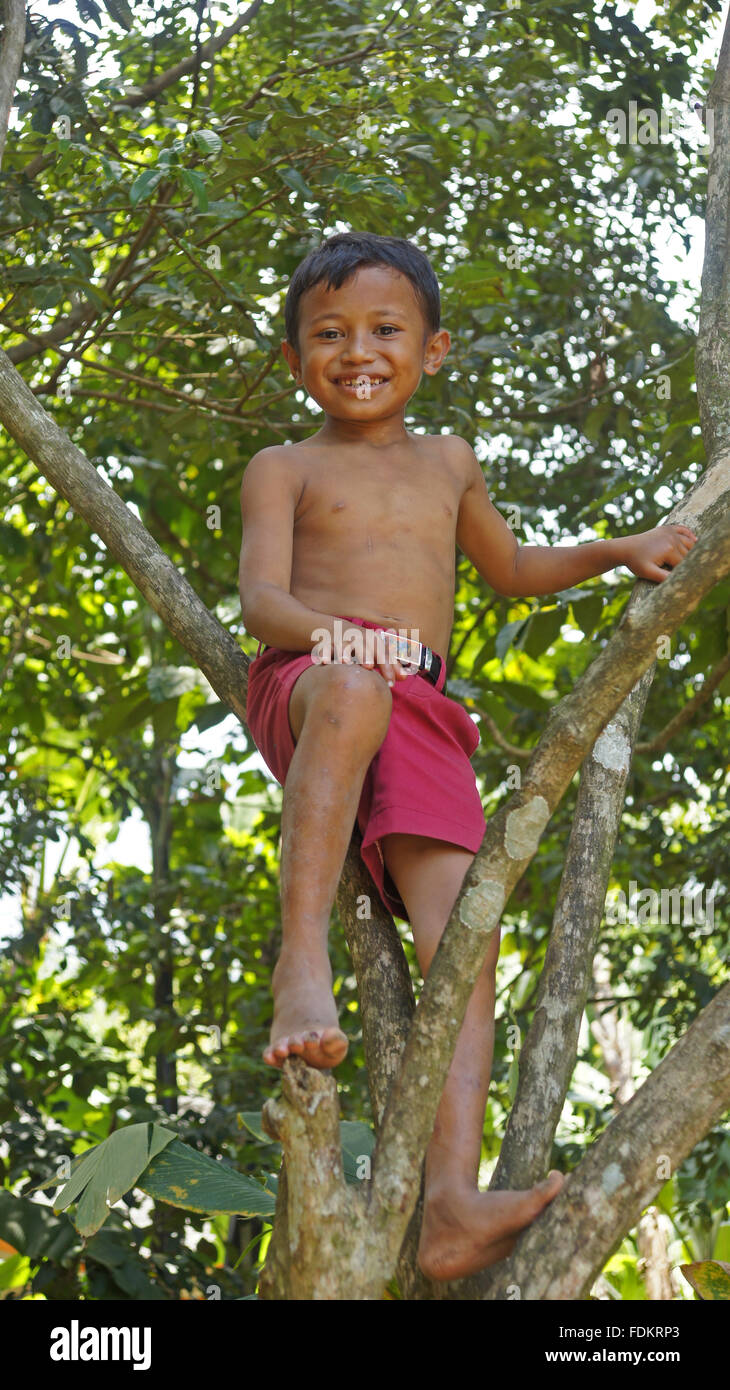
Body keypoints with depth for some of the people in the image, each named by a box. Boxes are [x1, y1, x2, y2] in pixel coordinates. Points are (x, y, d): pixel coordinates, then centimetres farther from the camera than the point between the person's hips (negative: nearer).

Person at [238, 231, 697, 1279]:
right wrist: (327, 630, -23)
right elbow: (260, 599, -1)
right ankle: (302, 964, -47)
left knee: (462, 919, -22)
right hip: (305, 684, -4)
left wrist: (619, 551, 29)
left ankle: (451, 1200, -35)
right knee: (356, 687, -43)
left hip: (423, 724, 4)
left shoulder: (448, 463, 29)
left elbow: (510, 569, 43)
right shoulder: (285, 469, 15)